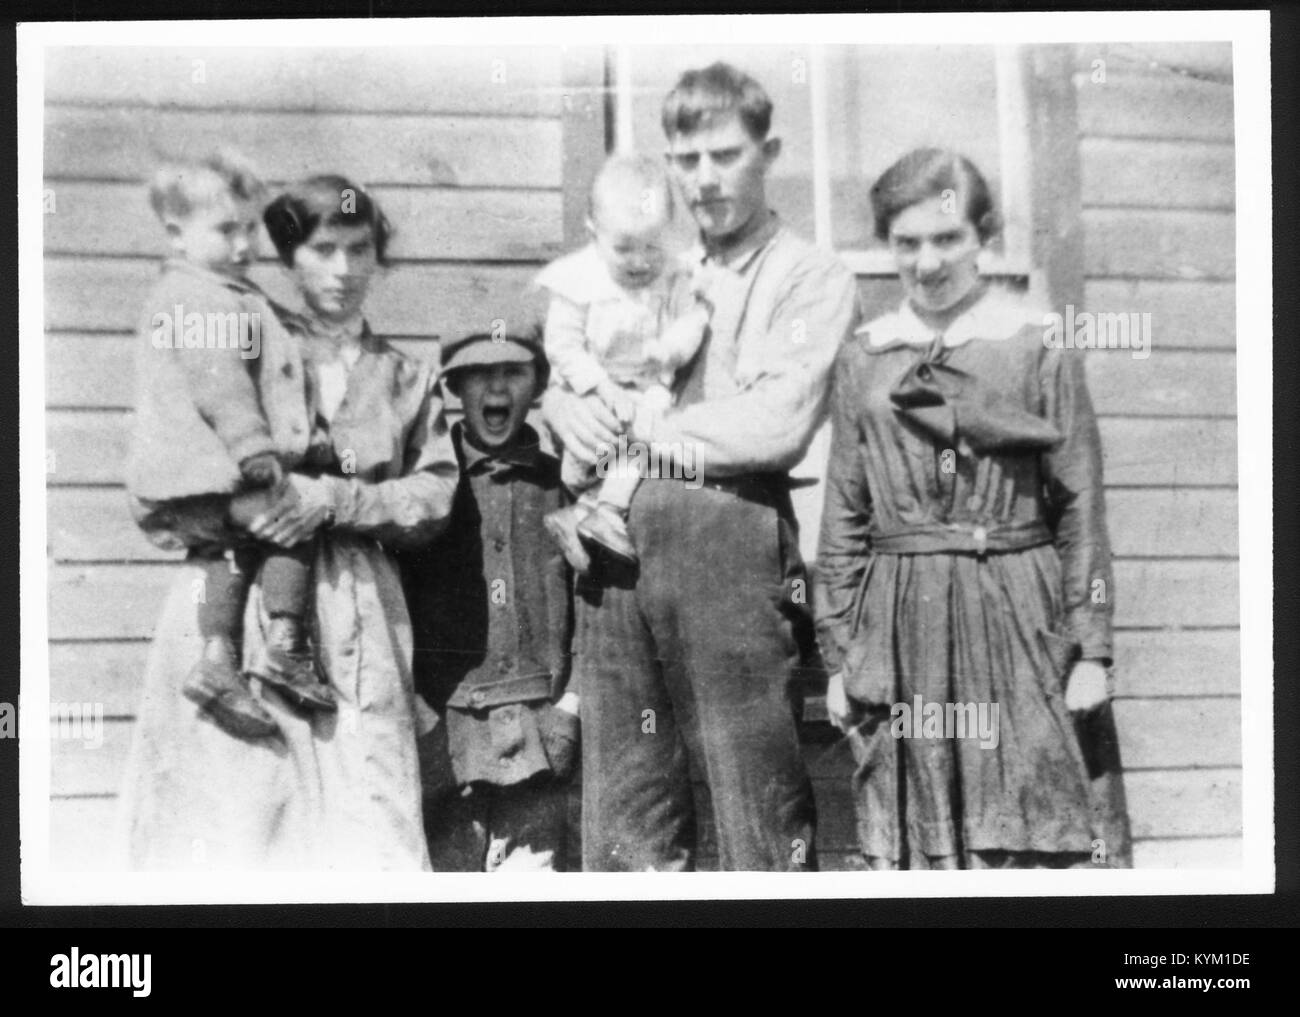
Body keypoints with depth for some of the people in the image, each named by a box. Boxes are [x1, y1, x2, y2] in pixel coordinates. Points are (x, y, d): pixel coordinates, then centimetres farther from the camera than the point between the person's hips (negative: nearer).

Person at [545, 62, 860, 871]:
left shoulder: (812, 279, 5)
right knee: (626, 820, 6)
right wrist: (569, 406, 1)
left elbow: (777, 426, -9)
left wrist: (642, 426, -1)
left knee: (762, 812, -3)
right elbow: (563, 370, 24)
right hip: (616, 538, 5)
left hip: (730, 535, -5)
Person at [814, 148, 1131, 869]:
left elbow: (1081, 505, -1)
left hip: (1017, 622, -2)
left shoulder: (1038, 345, 0)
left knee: (1038, 839, 0)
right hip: (900, 630, 3)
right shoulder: (863, 359, 8)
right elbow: (843, 520, 10)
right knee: (914, 847, 8)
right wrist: (838, 655, 7)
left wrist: (1091, 649, -5)